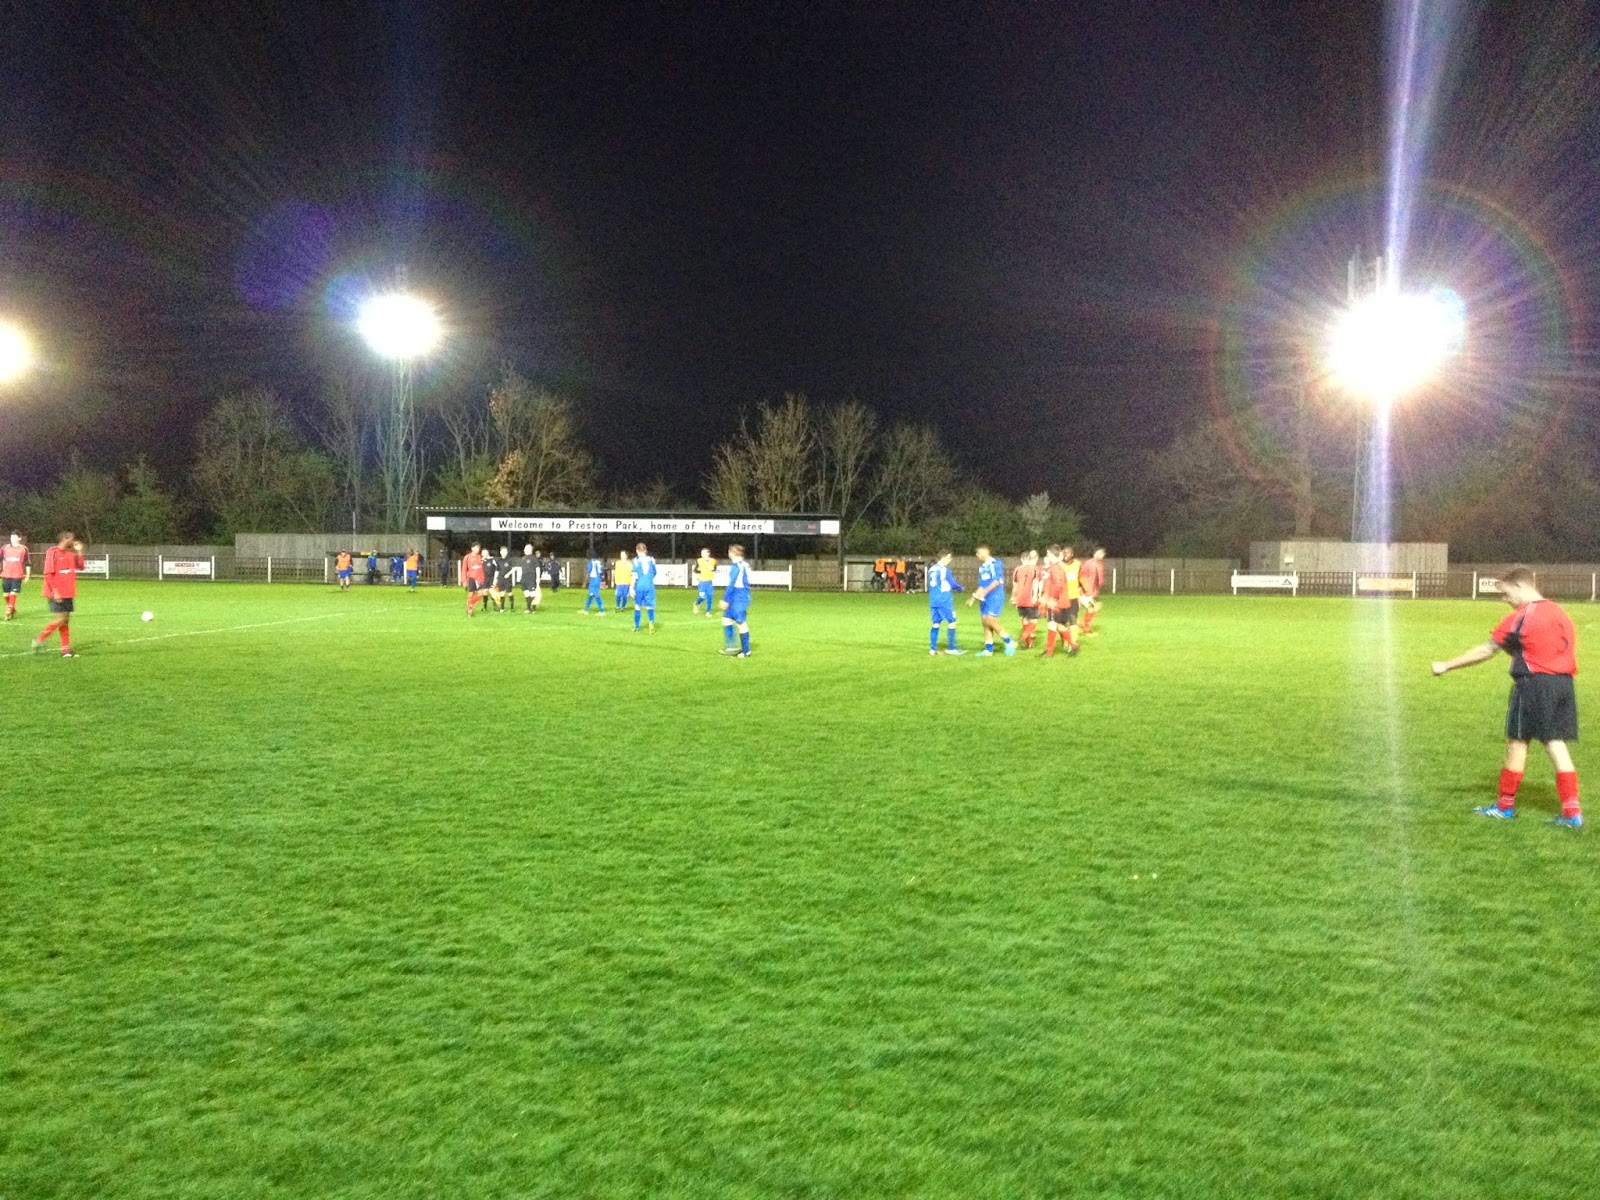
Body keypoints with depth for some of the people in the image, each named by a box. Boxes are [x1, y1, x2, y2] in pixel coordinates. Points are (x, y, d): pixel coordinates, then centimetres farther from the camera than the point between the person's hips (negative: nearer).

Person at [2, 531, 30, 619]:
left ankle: (9, 611, -6)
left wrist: (28, 575, 6)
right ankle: (12, 610, 23)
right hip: (6, 575, 3)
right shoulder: (5, 548, 7)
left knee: (13, 593, -9)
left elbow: (27, 563, 7)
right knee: (6, 594, 7)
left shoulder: (23, 549, 3)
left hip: (17, 576, -3)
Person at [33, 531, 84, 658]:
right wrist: (55, 591, -19)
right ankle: (39, 640, 5)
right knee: (59, 620, -11)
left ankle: (66, 650, 8)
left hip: (68, 594, 7)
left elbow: (80, 566, 13)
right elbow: (48, 573, -15)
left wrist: (79, 552, 2)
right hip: (56, 595, -7)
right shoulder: (53, 552, -12)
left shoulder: (70, 554, 10)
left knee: (64, 621, 7)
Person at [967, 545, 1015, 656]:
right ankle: (988, 649, 9)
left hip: (995, 597, -8)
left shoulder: (996, 563, -9)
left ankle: (1009, 642, -1)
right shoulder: (982, 567, 17)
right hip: (985, 599, 9)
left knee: (991, 621, -15)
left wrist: (985, 591, -26)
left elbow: (997, 581, -18)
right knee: (985, 623, 5)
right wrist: (973, 598, 19)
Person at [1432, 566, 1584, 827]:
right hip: (1563, 683, 7)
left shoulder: (1521, 616, -10)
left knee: (1517, 742, 5)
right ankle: (1572, 811, 2)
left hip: (1533, 684, -7)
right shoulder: (1559, 612, 13)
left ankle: (1505, 805, 16)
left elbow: (1485, 651, -7)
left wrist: (1446, 666, 0)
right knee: (1556, 744, 7)